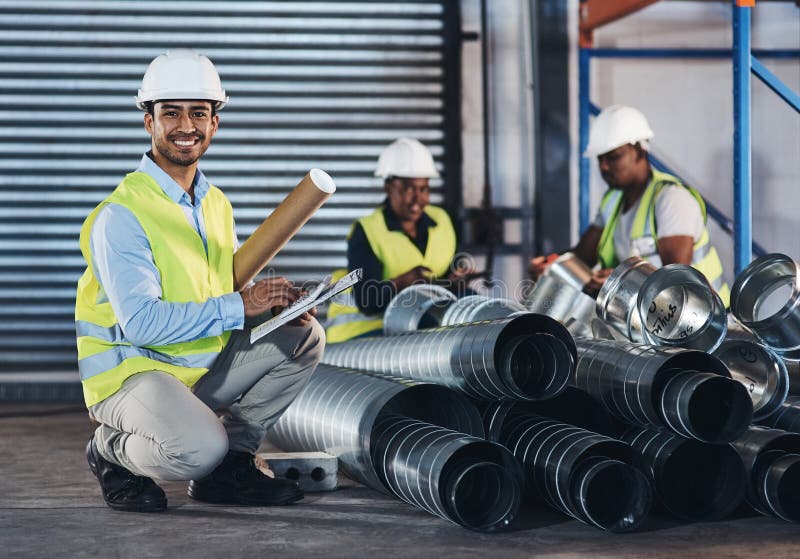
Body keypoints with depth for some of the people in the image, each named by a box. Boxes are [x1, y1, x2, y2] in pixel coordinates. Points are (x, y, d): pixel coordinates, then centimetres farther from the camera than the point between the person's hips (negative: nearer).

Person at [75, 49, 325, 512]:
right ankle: (114, 449, 1)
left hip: (205, 368, 8)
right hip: (132, 371, -8)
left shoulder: (216, 204, 11)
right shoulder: (120, 216, -16)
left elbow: (227, 291, 12)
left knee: (304, 337, -6)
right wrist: (241, 305, -26)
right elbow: (141, 322, -25)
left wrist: (278, 304, -11)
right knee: (200, 448, -34)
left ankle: (231, 460, 3)